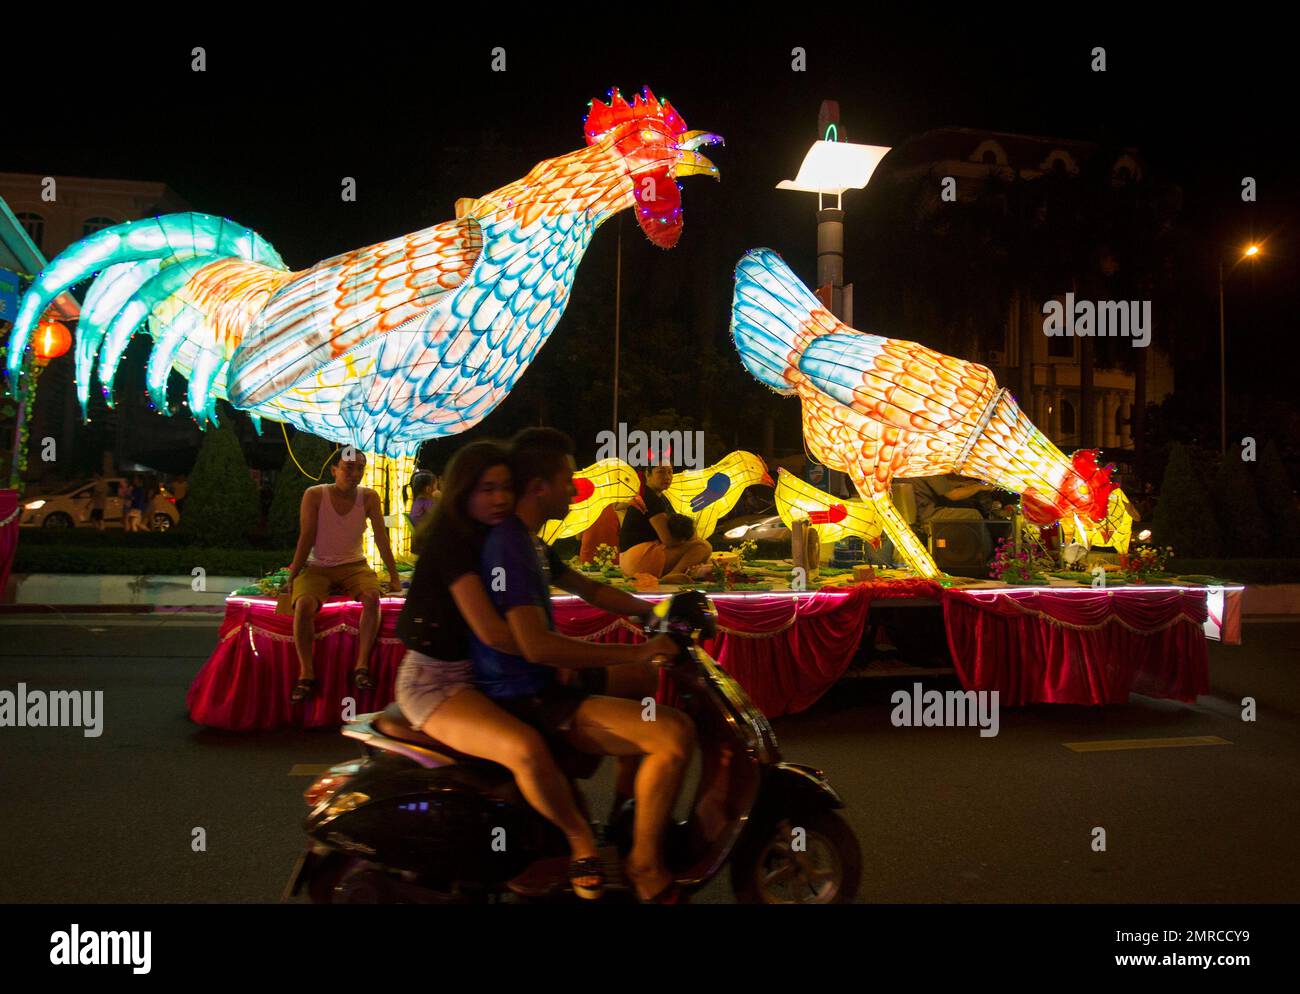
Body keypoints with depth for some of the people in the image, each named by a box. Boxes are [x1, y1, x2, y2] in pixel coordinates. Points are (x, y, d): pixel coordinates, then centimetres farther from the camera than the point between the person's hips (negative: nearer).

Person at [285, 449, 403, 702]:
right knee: (304, 603, -30)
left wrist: (394, 576, -5)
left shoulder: (369, 497, -2)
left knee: (372, 596, -29)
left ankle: (362, 665, -24)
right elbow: (306, 538, -6)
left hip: (354, 566, 1)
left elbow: (381, 538, -2)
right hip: (317, 567, -1)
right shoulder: (314, 495, -6)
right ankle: (306, 674, -22)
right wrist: (292, 576, -9)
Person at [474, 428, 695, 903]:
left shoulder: (530, 542, 12)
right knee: (675, 733, -22)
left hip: (543, 681, 11)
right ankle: (644, 863, -1)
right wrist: (637, 652, -27)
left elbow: (587, 588, 21)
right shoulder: (509, 546, -20)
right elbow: (535, 646, -30)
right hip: (525, 698, -11)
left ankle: (627, 821, 32)